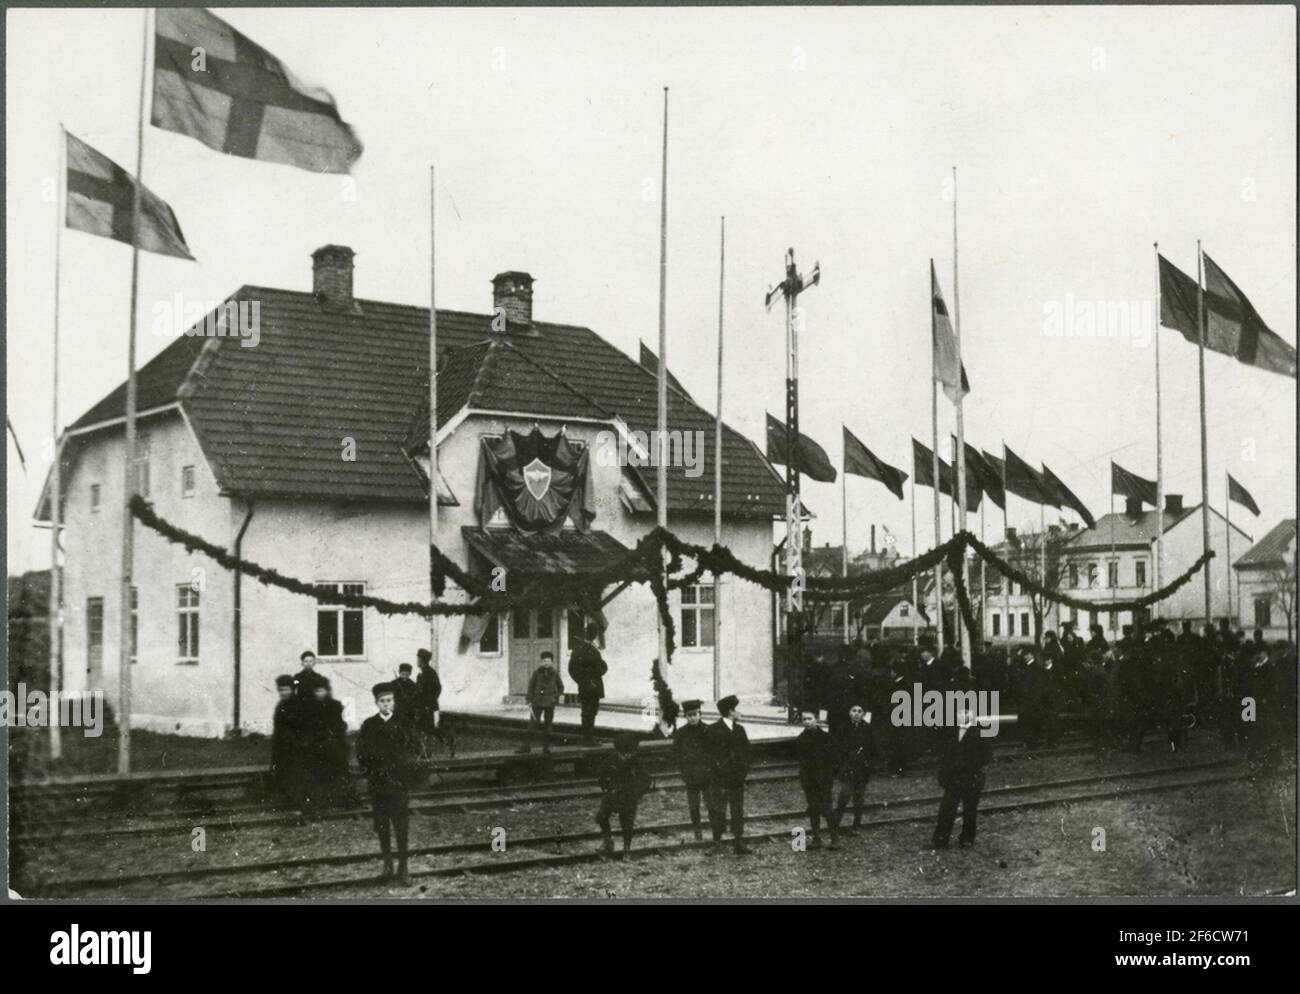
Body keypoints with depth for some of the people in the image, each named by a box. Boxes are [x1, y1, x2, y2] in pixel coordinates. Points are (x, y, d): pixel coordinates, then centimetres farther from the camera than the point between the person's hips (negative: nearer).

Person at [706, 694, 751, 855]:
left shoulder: (740, 729, 12)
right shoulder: (713, 729, -5)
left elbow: (746, 751, 11)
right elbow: (712, 753, -6)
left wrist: (743, 770, -1)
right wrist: (722, 768, -11)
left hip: (737, 780, 5)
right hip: (720, 780, -5)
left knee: (738, 812, 5)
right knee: (718, 811, -2)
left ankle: (739, 844, 9)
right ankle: (717, 843, 8)